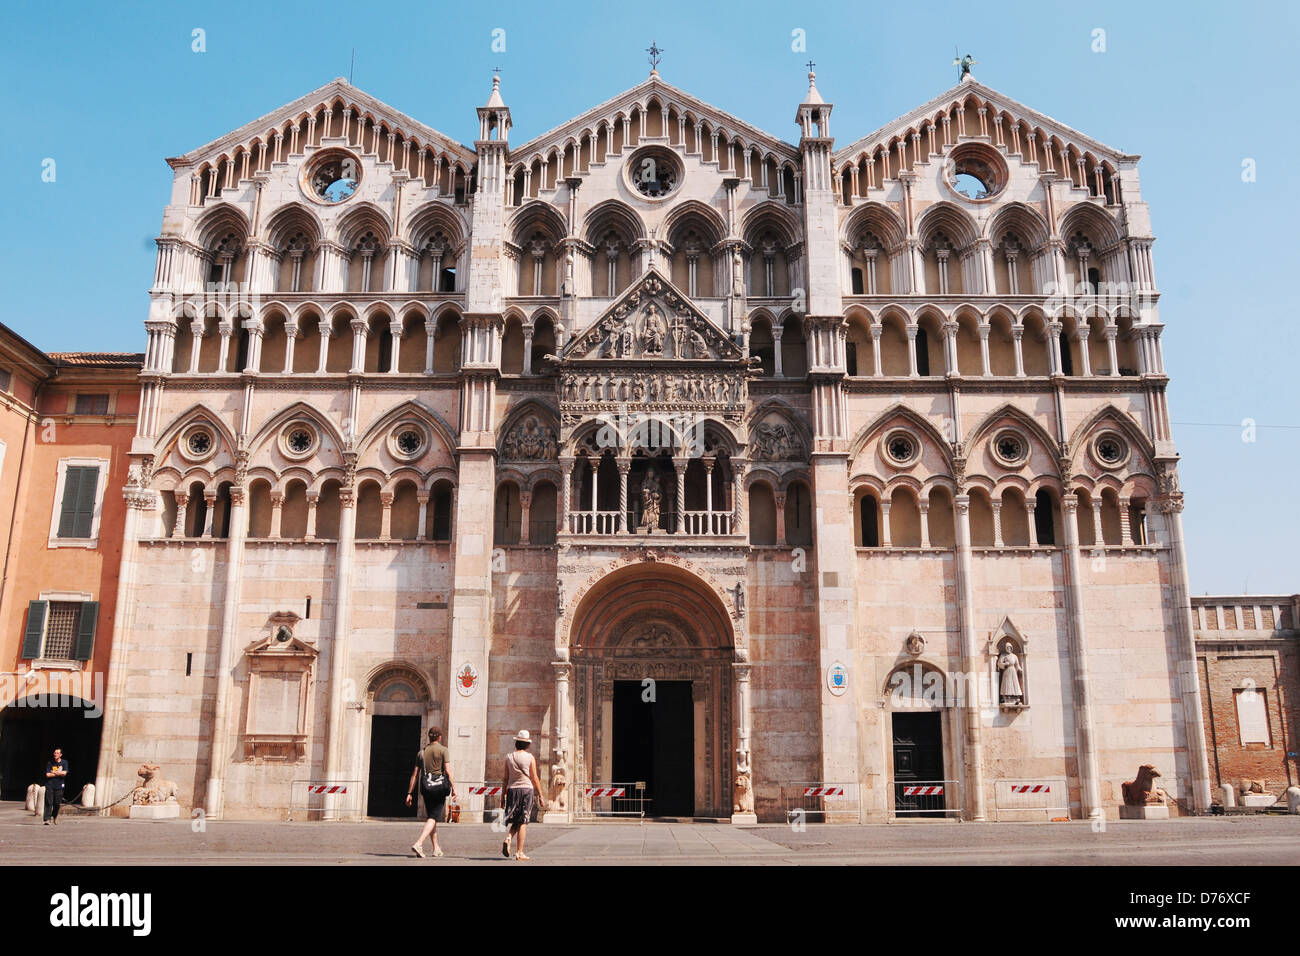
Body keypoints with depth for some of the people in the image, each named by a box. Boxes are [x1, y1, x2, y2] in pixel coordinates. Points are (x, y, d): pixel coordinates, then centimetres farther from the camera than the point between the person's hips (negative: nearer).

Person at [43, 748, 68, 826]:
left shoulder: (64, 763, 5)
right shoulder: (50, 763, 5)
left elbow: (64, 773, -7)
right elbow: (47, 775, -3)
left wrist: (53, 772, -5)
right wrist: (59, 773, -6)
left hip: (59, 786, 1)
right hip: (50, 785, -1)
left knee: (57, 803, 4)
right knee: (49, 803, -11)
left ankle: (55, 817, 24)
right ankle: (47, 819, -13)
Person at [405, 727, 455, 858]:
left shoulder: (422, 752, 11)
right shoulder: (443, 750, -2)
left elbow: (415, 774, 8)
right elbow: (448, 771, -11)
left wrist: (409, 793, 9)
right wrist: (453, 787, -9)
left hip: (425, 788, 5)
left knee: (431, 817, 16)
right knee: (434, 817, -6)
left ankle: (436, 848, 20)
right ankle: (418, 844, -24)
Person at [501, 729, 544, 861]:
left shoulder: (509, 757, 4)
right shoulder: (530, 758, -2)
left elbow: (506, 778, 5)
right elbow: (535, 779, -3)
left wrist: (503, 796, 11)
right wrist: (540, 795, 4)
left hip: (512, 789, 2)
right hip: (527, 789, -2)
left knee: (515, 821, 15)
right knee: (523, 822, 1)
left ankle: (508, 838, -13)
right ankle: (520, 853, -1)